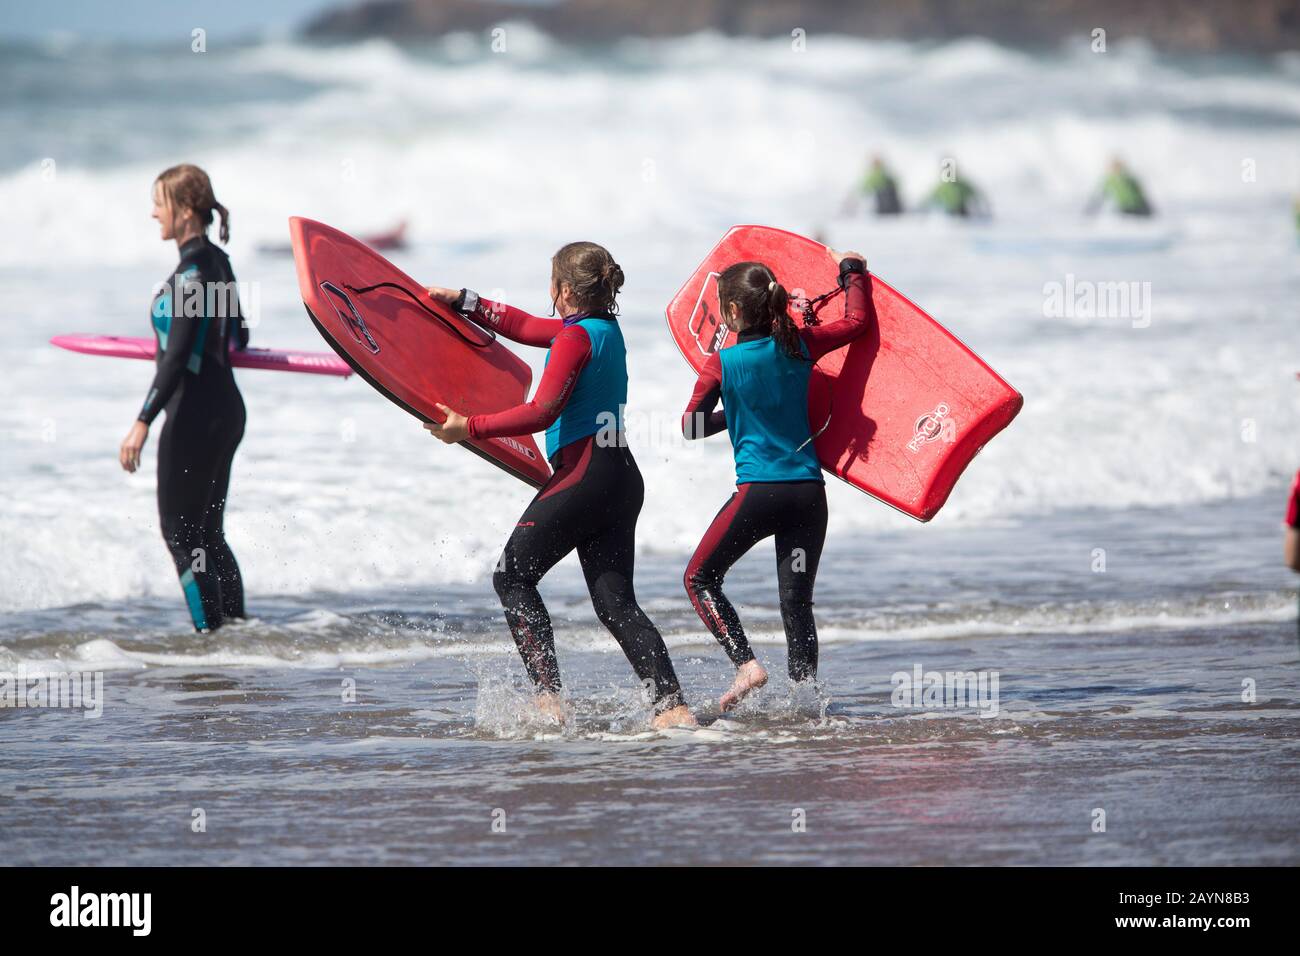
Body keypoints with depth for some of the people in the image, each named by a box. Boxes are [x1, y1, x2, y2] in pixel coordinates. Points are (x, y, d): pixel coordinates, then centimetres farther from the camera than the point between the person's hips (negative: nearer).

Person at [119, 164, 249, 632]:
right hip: (226, 407, 9)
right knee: (207, 533, 15)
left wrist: (143, 422, -25)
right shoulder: (217, 261, 8)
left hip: (195, 413, -9)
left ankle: (212, 634, -3)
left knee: (181, 533, -2)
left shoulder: (193, 270, -18)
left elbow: (178, 355, -24)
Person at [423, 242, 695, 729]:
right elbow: (525, 326, 30)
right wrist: (464, 302, 35)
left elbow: (542, 412, -17)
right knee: (616, 603, 6)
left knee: (512, 576, 3)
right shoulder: (606, 328, 17)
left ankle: (548, 700, -7)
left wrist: (469, 428, -13)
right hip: (621, 477, 9)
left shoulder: (576, 337, -11)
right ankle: (673, 707, -6)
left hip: (584, 471, -9)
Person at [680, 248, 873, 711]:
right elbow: (858, 321, 18)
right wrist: (852, 271, 32)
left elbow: (691, 426, 6)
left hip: (759, 491, -4)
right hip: (809, 491, 4)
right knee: (797, 602, 9)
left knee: (700, 578, 12)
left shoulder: (721, 364, -6)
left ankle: (745, 664, -4)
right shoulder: (800, 345, 3)